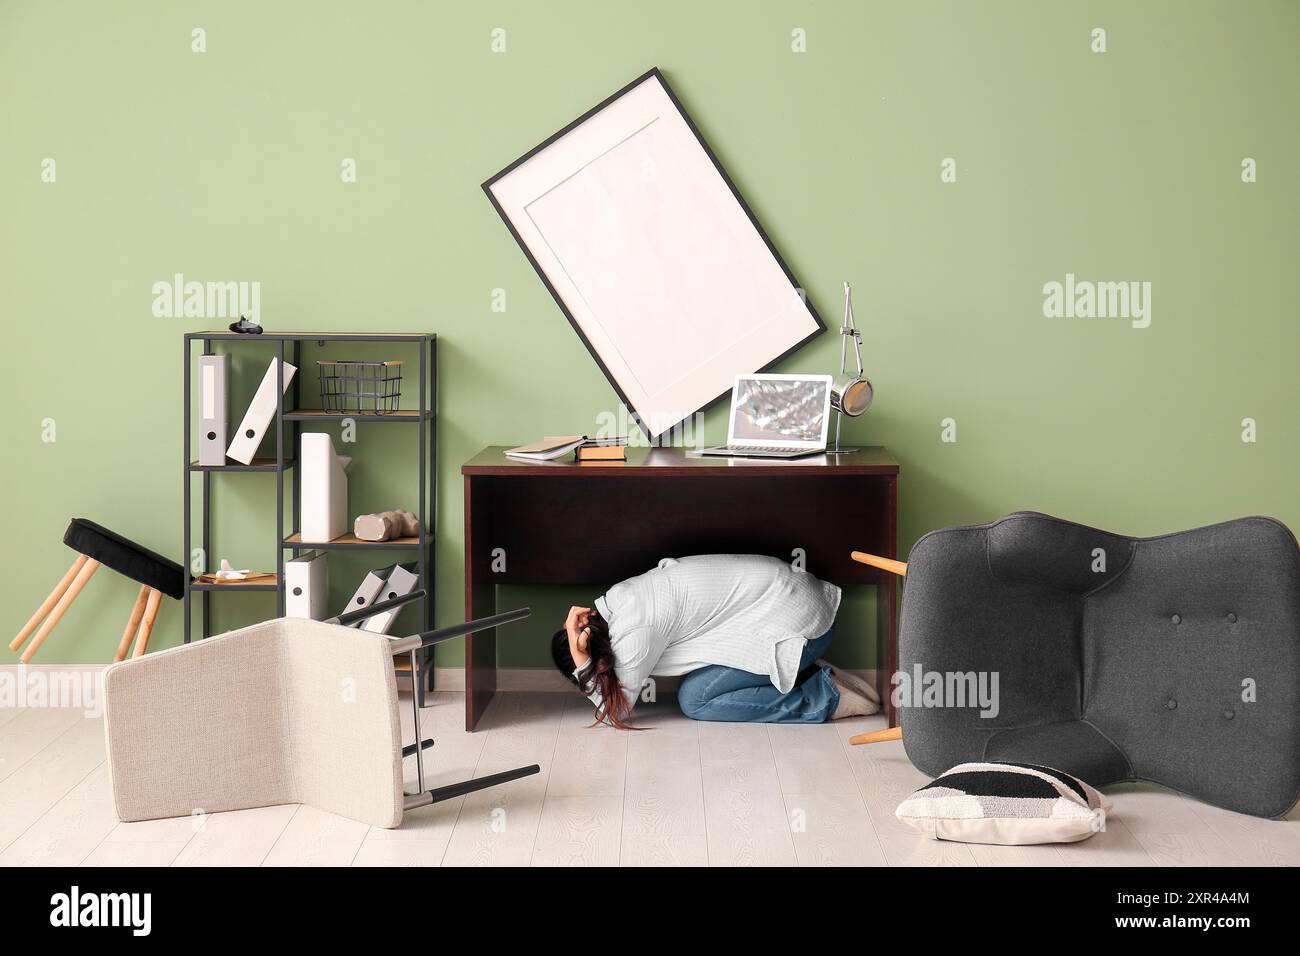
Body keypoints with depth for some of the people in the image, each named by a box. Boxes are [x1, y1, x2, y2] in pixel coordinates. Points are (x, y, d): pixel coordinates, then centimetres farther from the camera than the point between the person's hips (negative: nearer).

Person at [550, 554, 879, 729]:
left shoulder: (635, 630, -21)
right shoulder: (618, 597, 6)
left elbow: (617, 712, -11)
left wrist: (582, 664, -14)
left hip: (797, 624, -10)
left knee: (694, 699, -11)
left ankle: (827, 698, -6)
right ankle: (806, 674, 9)